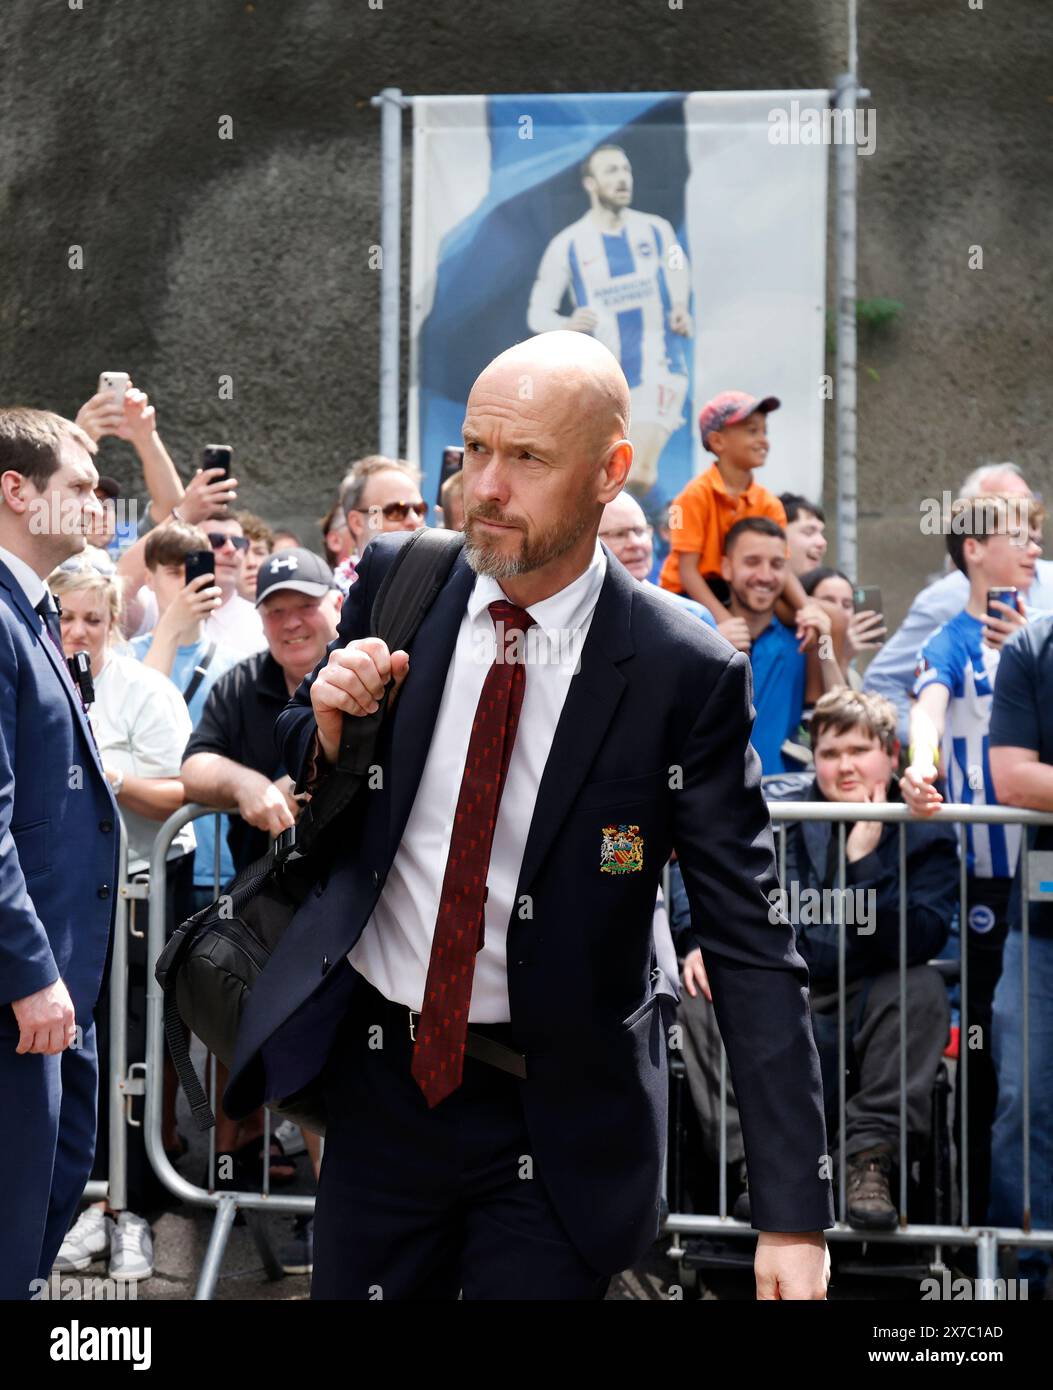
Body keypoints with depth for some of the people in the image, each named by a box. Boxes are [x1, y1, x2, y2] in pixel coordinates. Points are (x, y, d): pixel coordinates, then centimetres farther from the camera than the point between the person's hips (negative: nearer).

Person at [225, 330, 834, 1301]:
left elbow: (751, 948, -14)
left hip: (556, 1121, -4)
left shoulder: (686, 676, -15)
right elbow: (297, 792, 14)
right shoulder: (396, 584, -3)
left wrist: (793, 1212, -17)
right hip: (379, 1076, 4)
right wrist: (330, 725, -12)